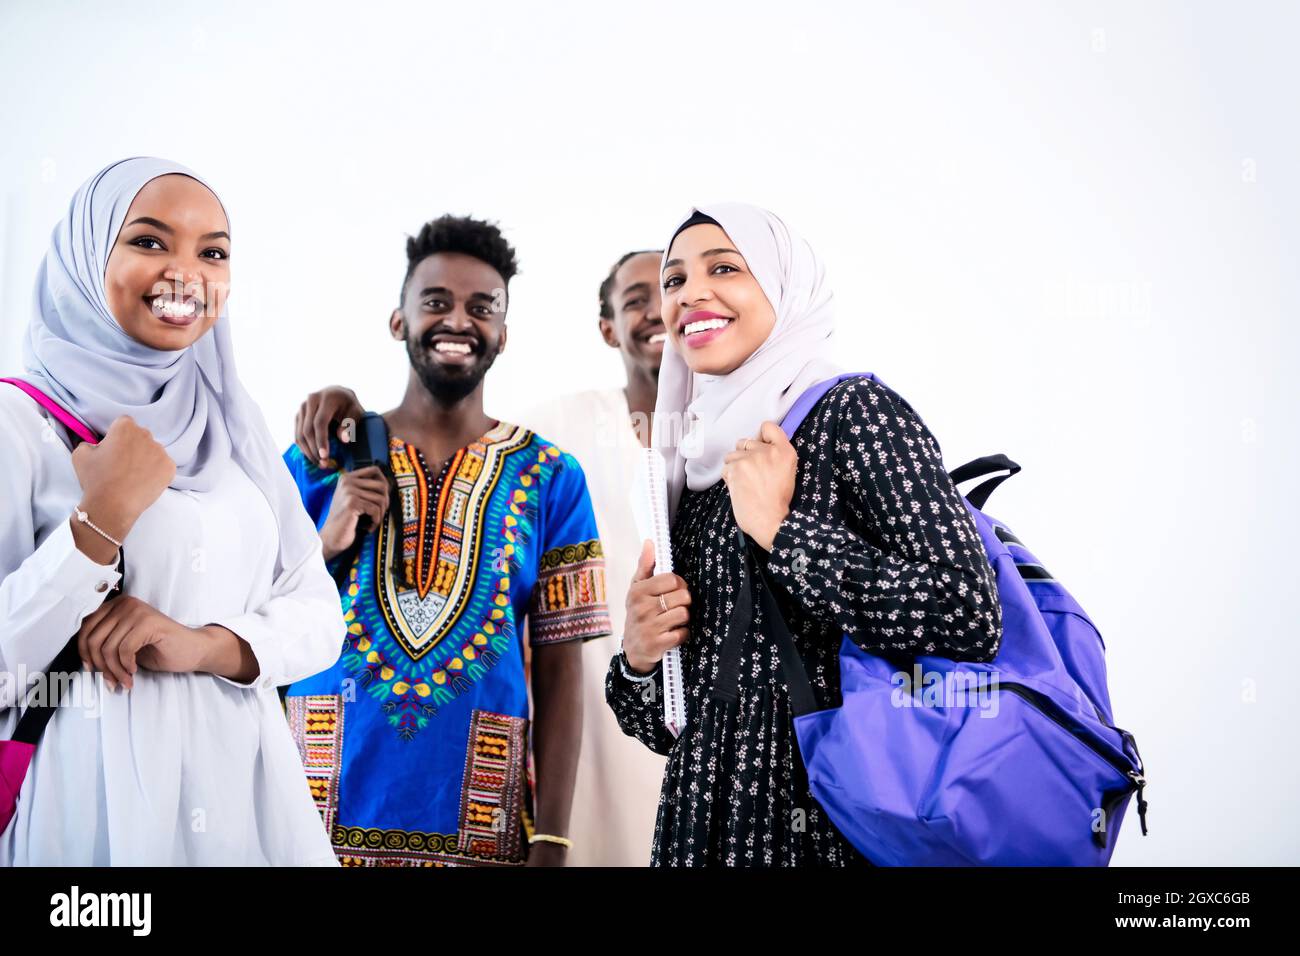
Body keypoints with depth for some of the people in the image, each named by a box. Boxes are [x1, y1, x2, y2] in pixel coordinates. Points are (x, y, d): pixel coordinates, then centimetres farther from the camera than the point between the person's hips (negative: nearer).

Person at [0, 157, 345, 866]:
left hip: (245, 789, 5)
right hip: (90, 798, -5)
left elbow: (320, 612, 5)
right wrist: (99, 523, -22)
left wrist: (203, 646, -12)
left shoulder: (232, 424, 7)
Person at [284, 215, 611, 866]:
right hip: (320, 821, 1)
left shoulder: (550, 477, 0)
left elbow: (559, 672, -1)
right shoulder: (318, 459, 2)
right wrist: (328, 542, -12)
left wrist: (550, 843, -6)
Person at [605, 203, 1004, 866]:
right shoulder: (697, 469, 8)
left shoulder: (853, 412, -9)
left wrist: (780, 527, -18)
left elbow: (969, 620, -23)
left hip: (827, 829, -6)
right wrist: (638, 660, -7)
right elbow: (669, 730, 13)